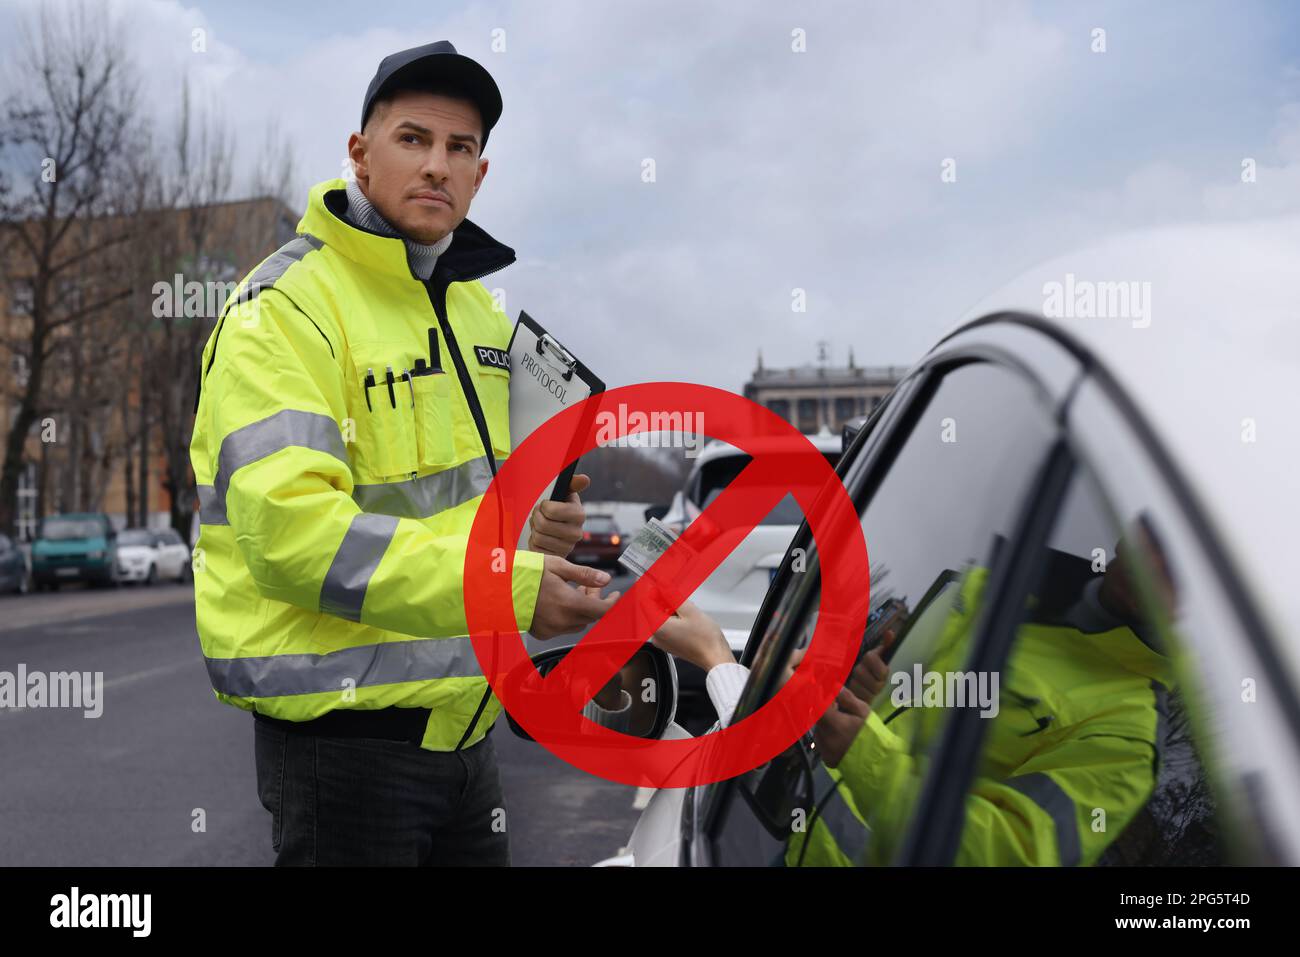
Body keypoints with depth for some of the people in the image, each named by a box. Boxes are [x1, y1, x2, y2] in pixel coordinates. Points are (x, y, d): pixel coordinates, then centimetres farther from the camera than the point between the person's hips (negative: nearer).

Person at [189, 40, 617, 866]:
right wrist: (510, 588, -27)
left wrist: (534, 522, 2)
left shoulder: (477, 309, 13)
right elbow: (290, 528, -26)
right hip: (343, 728, -8)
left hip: (463, 720, 8)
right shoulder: (285, 310, -14)